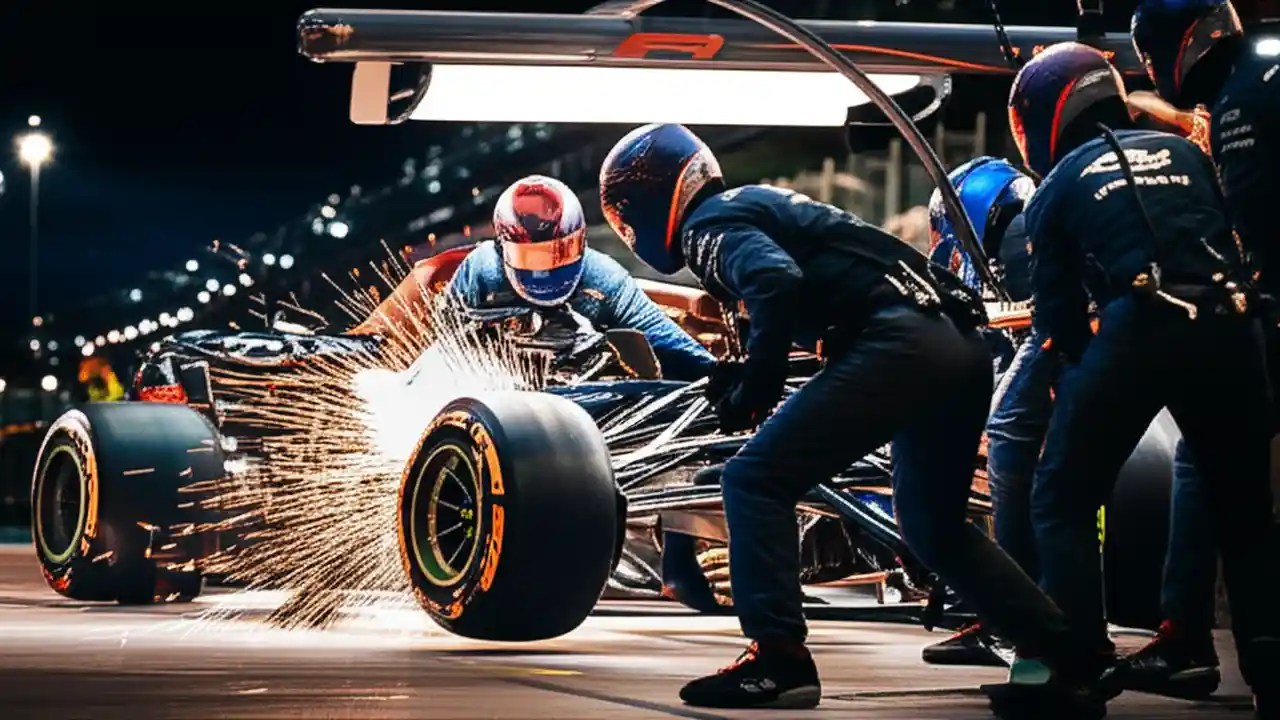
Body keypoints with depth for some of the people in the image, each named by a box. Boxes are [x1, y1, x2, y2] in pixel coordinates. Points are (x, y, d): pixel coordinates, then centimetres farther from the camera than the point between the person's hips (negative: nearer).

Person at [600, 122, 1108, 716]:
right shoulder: (758, 202, 29)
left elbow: (777, 284, -18)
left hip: (900, 345, -9)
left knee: (754, 481, -4)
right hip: (961, 344, 9)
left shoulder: (707, 225, 1)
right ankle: (1067, 662, 18)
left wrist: (751, 392, -8)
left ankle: (777, 658, -10)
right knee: (935, 529, 22)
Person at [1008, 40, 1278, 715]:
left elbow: (1058, 313, 9)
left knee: (1063, 502, 11)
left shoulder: (1056, 190, 13)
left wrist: (1076, 372, 23)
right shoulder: (1184, 152, 22)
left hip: (1137, 331, -3)